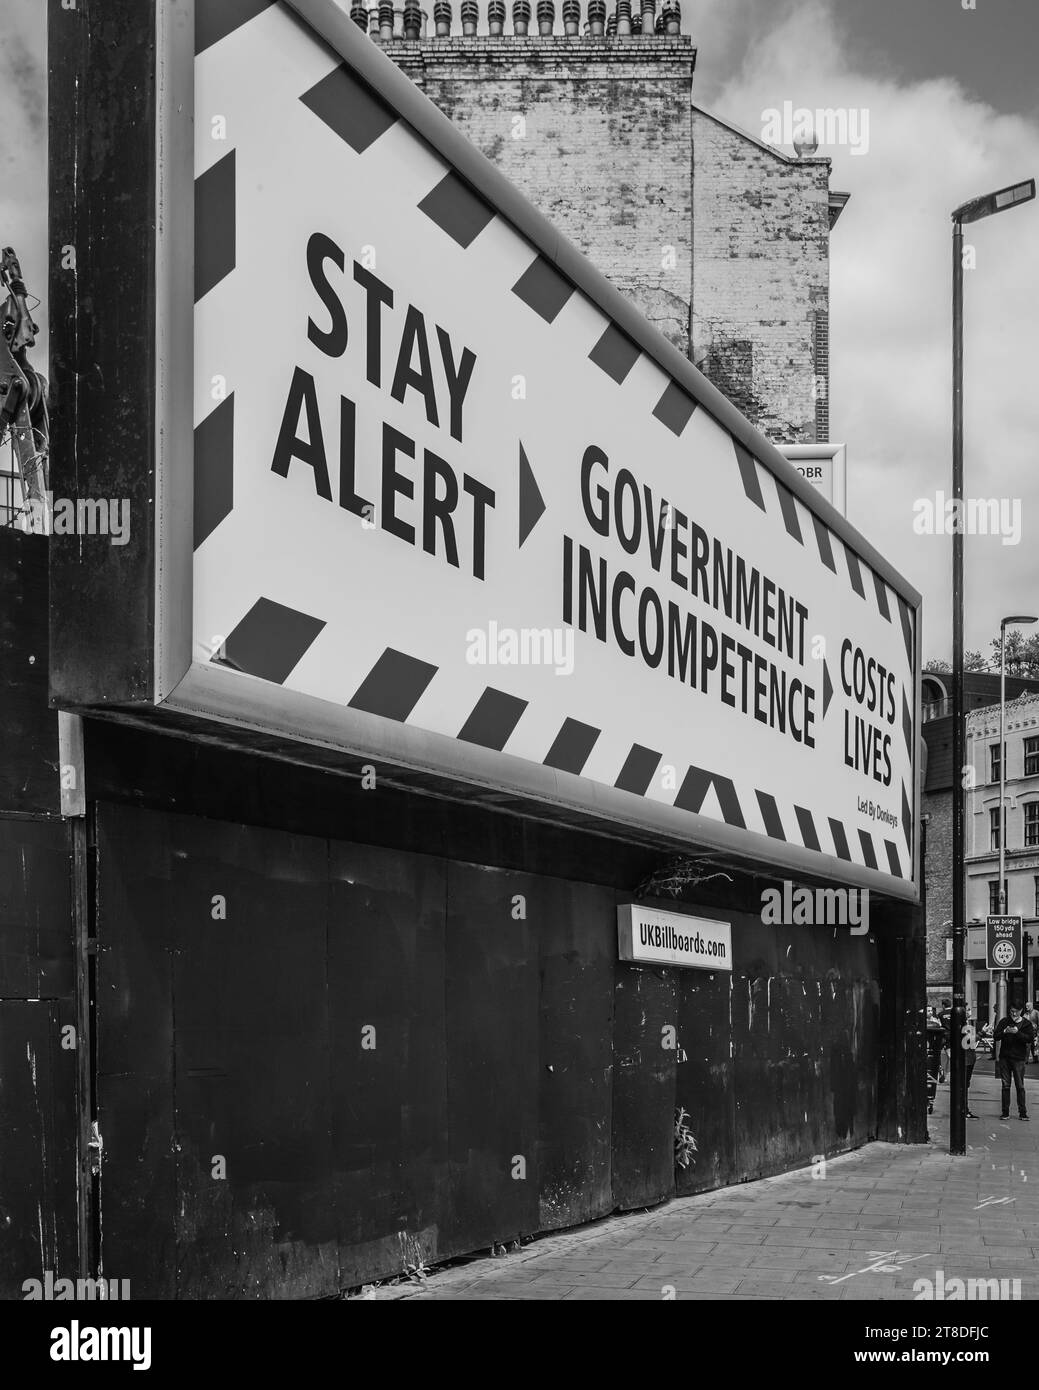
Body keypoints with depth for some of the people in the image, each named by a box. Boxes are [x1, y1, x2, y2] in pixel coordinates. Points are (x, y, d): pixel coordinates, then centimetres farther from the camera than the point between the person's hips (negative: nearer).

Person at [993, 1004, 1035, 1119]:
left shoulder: (1026, 1024, 3)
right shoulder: (1004, 1022, 8)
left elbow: (1030, 1038, -10)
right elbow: (995, 1036, 3)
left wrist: (1017, 1032, -21)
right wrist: (1005, 1031, -15)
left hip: (1019, 1058, -2)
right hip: (1004, 1057, 2)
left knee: (1020, 1086, -2)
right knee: (1005, 1086, 4)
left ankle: (1023, 1112, 4)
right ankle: (1005, 1112, 9)